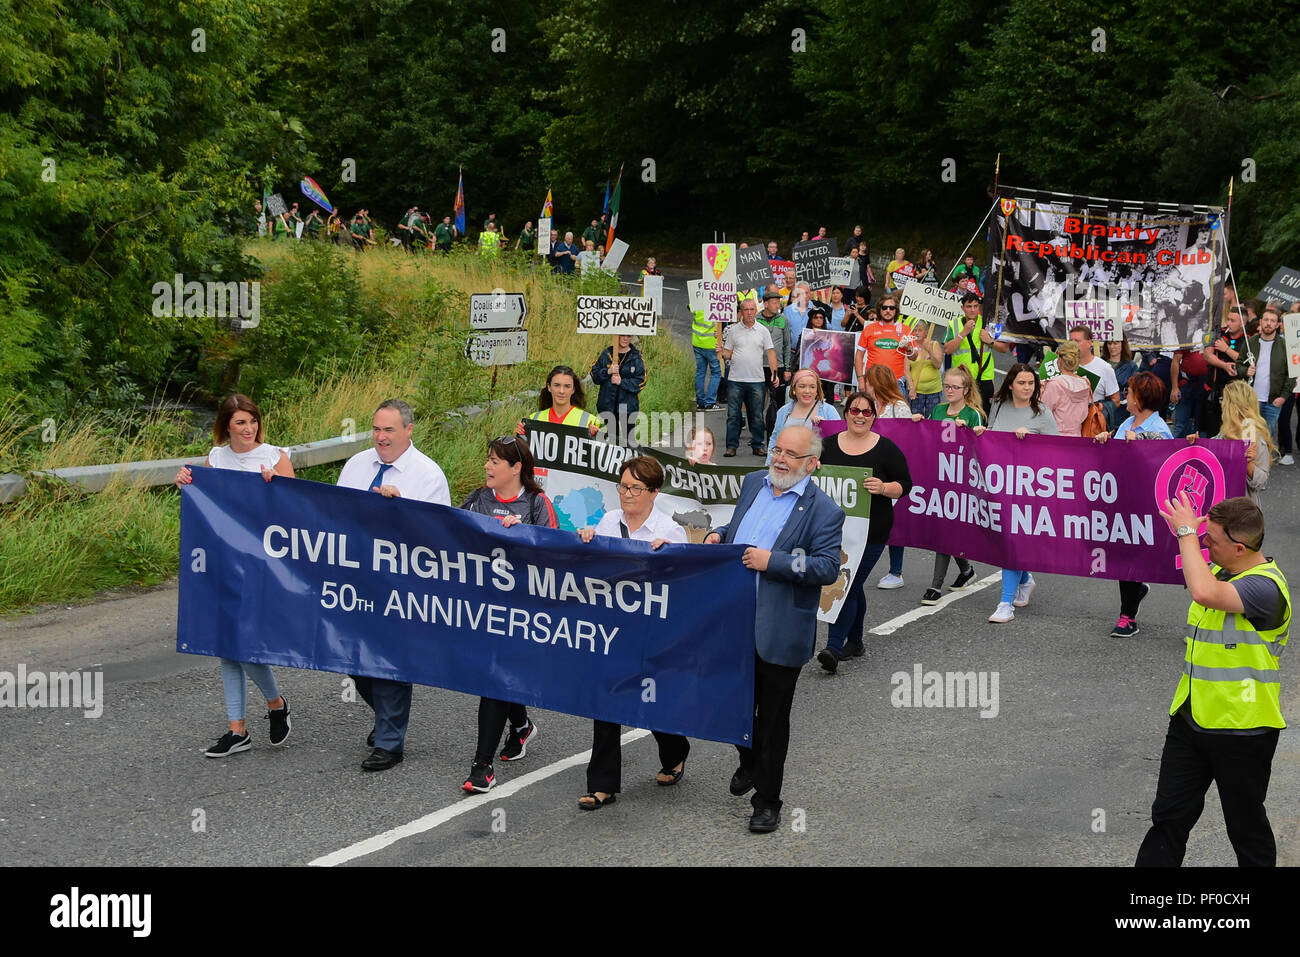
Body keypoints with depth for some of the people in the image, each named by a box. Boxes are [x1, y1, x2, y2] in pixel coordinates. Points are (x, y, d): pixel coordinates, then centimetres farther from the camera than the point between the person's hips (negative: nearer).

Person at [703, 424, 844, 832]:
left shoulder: (824, 510, -11)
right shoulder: (753, 483, 8)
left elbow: (828, 568, -17)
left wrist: (772, 561, -23)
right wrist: (719, 535, 2)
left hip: (779, 631, -6)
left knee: (772, 719, 6)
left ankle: (767, 802, 19)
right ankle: (748, 762, 48)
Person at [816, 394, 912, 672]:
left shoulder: (886, 448, -1)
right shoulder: (828, 445, 8)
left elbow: (905, 485, 0)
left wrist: (883, 488, -20)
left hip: (871, 530, -4)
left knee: (847, 585, -10)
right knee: (852, 585, 13)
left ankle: (834, 647, -11)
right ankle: (855, 642, 28)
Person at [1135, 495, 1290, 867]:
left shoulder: (1265, 586, -23)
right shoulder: (1218, 570, 7)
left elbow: (1205, 592, -40)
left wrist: (1186, 532, -29)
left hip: (1242, 732, -8)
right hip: (1190, 720, 8)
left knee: (1246, 828, 8)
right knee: (1169, 815, 8)